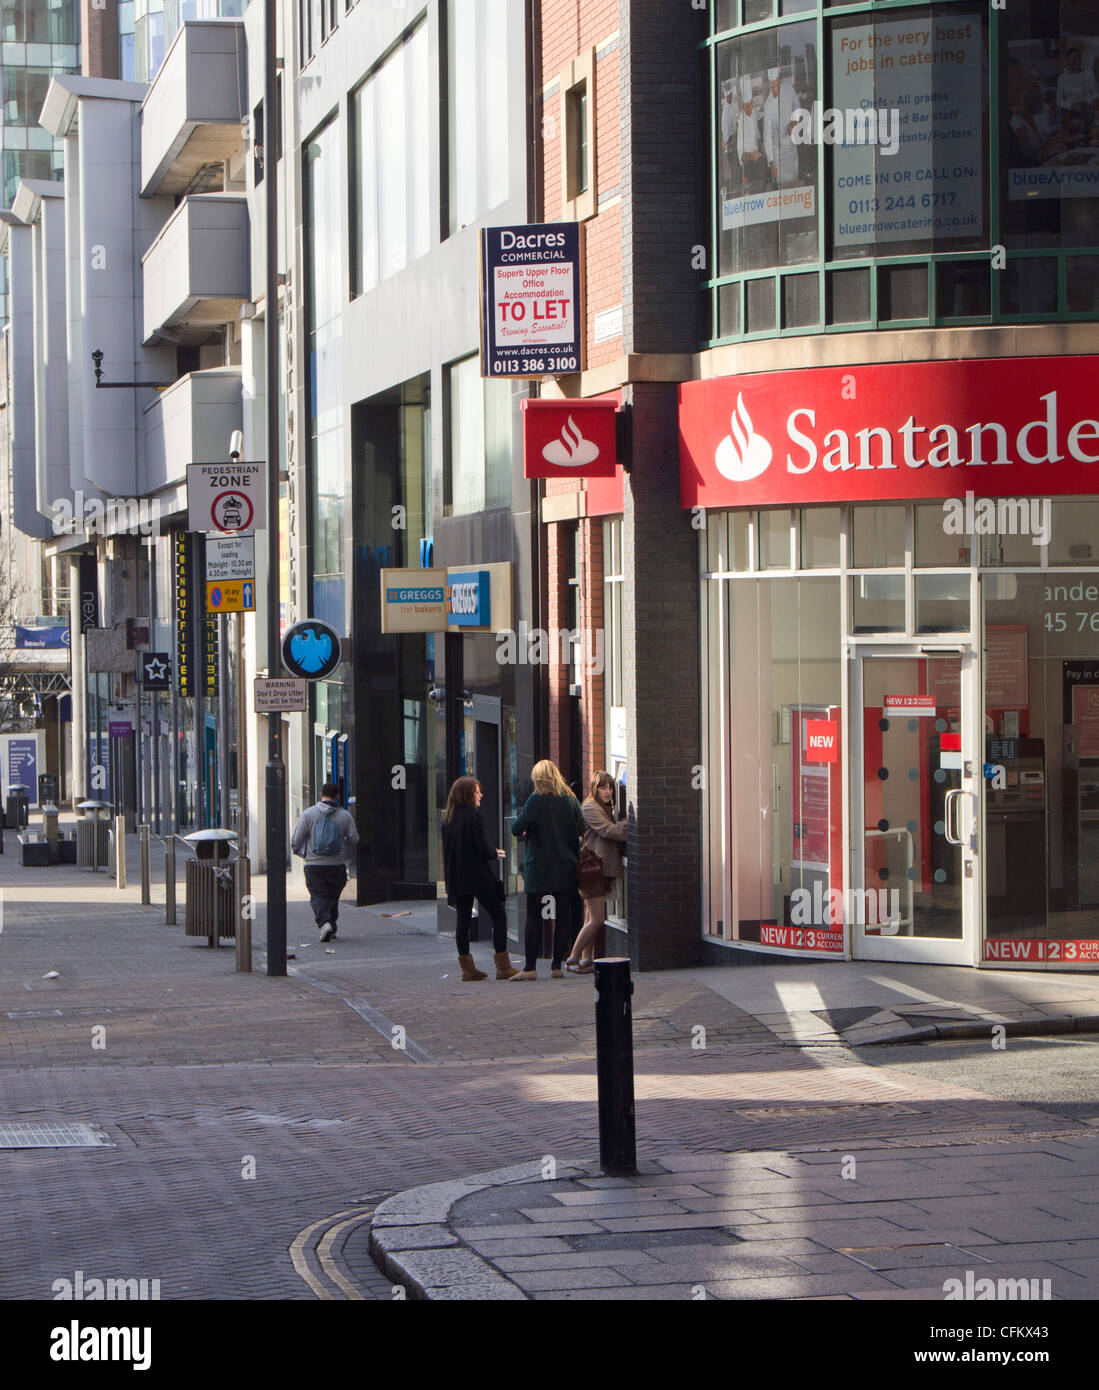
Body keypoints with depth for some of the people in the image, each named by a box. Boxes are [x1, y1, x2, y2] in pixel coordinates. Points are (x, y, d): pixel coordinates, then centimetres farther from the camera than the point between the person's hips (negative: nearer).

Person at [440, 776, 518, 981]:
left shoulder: (448, 818, 7)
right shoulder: (474, 816, -13)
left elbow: (447, 849, 10)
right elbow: (483, 849, -16)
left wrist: (449, 878, 15)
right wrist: (496, 854, 5)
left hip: (456, 878, 7)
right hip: (478, 877, -7)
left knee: (463, 919, 9)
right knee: (499, 916, 2)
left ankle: (467, 968, 8)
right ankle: (503, 967, -1)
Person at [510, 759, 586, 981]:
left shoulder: (537, 800, -10)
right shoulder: (570, 799, 2)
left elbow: (516, 829, -11)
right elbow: (582, 829, 8)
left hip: (539, 868, -3)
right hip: (566, 868, 3)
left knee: (534, 918, 1)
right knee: (563, 917, 7)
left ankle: (530, 968, -2)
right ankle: (557, 965, 6)